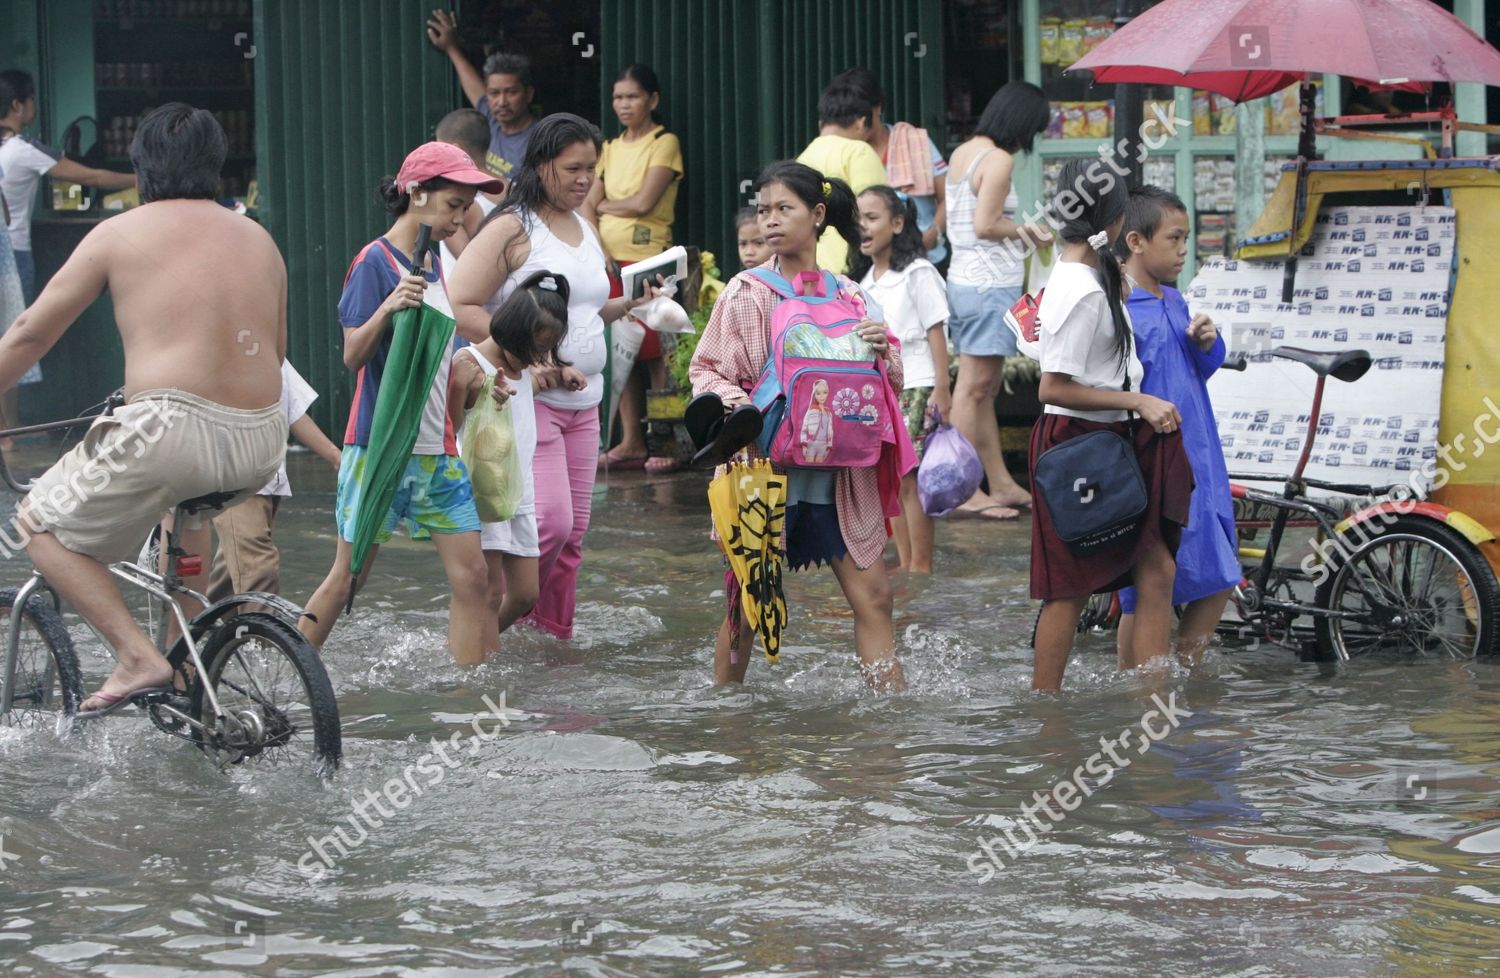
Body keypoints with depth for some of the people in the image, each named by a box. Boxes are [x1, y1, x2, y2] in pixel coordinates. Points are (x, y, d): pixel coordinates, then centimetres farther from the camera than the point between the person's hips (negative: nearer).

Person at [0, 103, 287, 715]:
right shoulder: (258, 239, 18)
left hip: (168, 432, -6)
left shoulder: (118, 234, 5)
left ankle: (137, 657, -3)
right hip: (262, 446, 6)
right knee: (192, 502, 39)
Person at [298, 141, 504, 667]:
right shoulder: (375, 261, -10)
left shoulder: (437, 266, 14)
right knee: (348, 577, -2)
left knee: (469, 573, -1)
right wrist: (387, 310, -33)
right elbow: (353, 356, -17)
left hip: (439, 450, 7)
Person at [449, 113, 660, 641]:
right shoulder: (511, 229, -9)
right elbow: (461, 307, -16)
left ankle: (553, 632, 16)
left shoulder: (585, 229, 16)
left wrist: (628, 305, 9)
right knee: (550, 522, -16)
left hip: (583, 401, 8)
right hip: (526, 399, -8)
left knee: (573, 532, 7)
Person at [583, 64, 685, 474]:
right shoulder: (611, 148, 17)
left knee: (655, 351, -8)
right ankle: (631, 442, 8)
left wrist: (605, 206, 5)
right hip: (609, 260, 6)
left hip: (648, 259, -6)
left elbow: (643, 203, -12)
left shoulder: (664, 144, -2)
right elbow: (588, 205, 11)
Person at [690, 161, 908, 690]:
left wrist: (882, 351, -10)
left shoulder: (847, 295, 7)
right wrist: (729, 399, -18)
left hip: (836, 473, 2)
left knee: (872, 595, -3)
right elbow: (704, 368, 3)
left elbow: (890, 383, 13)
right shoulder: (744, 293, 0)